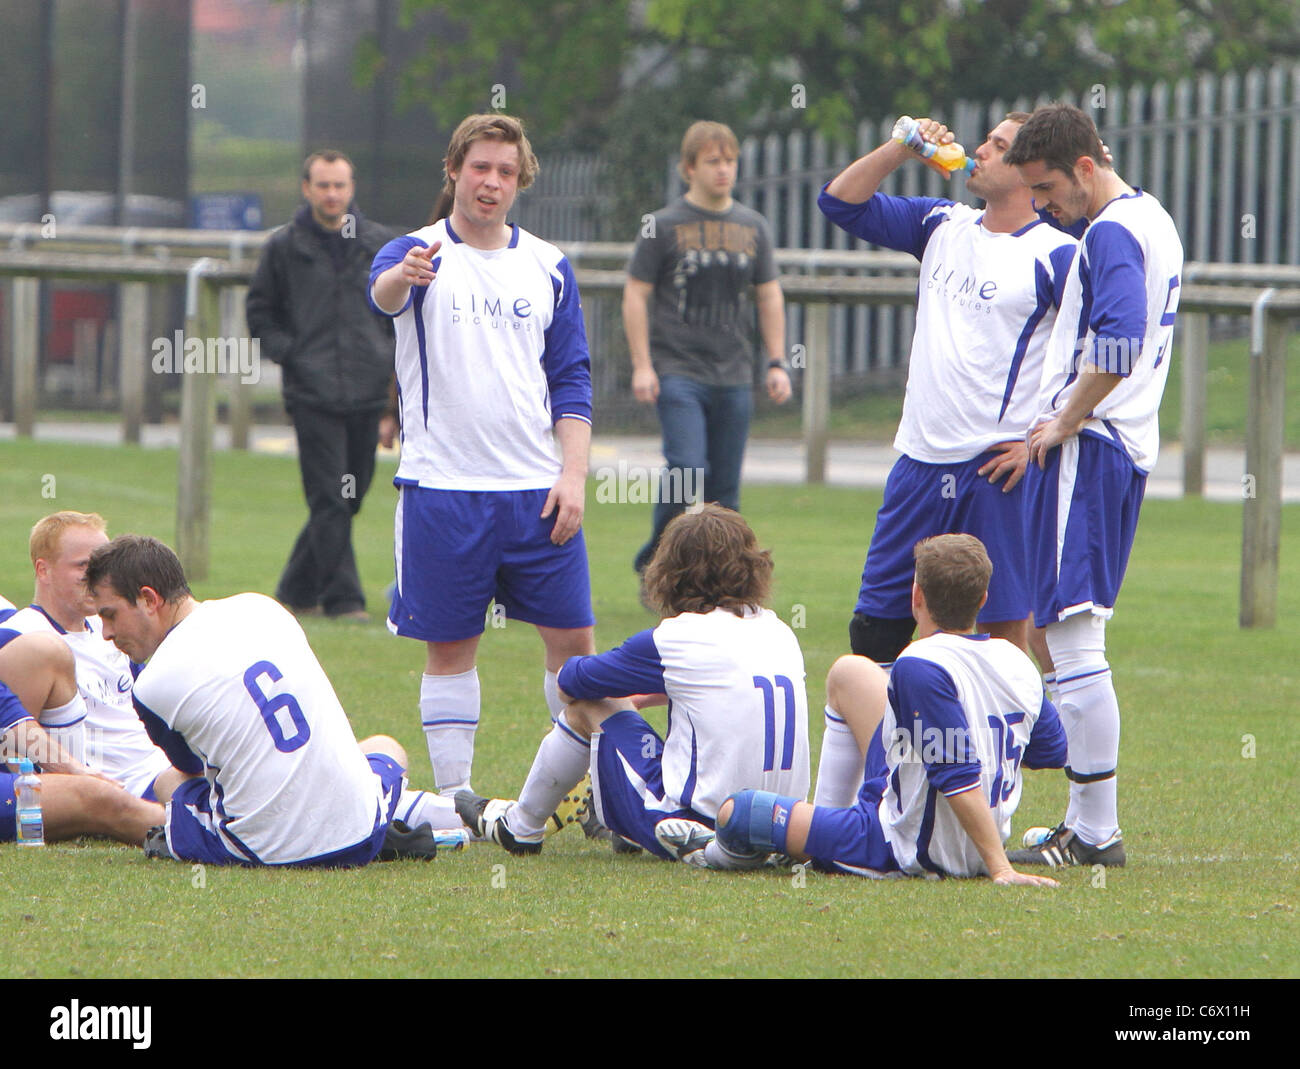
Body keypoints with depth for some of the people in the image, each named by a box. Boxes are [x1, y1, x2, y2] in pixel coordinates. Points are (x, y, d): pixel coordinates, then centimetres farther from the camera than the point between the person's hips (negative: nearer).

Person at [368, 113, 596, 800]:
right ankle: (454, 795, 9)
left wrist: (573, 473, -1)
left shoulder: (548, 267, 11)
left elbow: (571, 381, 12)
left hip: (537, 491, 3)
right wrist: (405, 274, -51)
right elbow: (384, 293, -26)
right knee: (449, 647, 1)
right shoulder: (420, 253, -1)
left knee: (571, 639, 2)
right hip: (441, 487, -3)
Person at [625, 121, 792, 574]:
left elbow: (769, 296, 18)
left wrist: (776, 363, 10)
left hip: (734, 377, 4)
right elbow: (636, 295, 0)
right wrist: (642, 366, -7)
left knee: (725, 485, 3)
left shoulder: (752, 227, 12)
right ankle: (655, 563, -1)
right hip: (677, 372, -4)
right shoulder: (664, 226, 0)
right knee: (688, 470, -17)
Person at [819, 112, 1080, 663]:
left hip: (994, 466, -7)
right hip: (920, 461, 7)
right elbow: (841, 202, 18)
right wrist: (901, 149, 3)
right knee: (875, 624, 8)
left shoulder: (1055, 255, -8)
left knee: (1004, 628, -4)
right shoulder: (943, 225, 13)